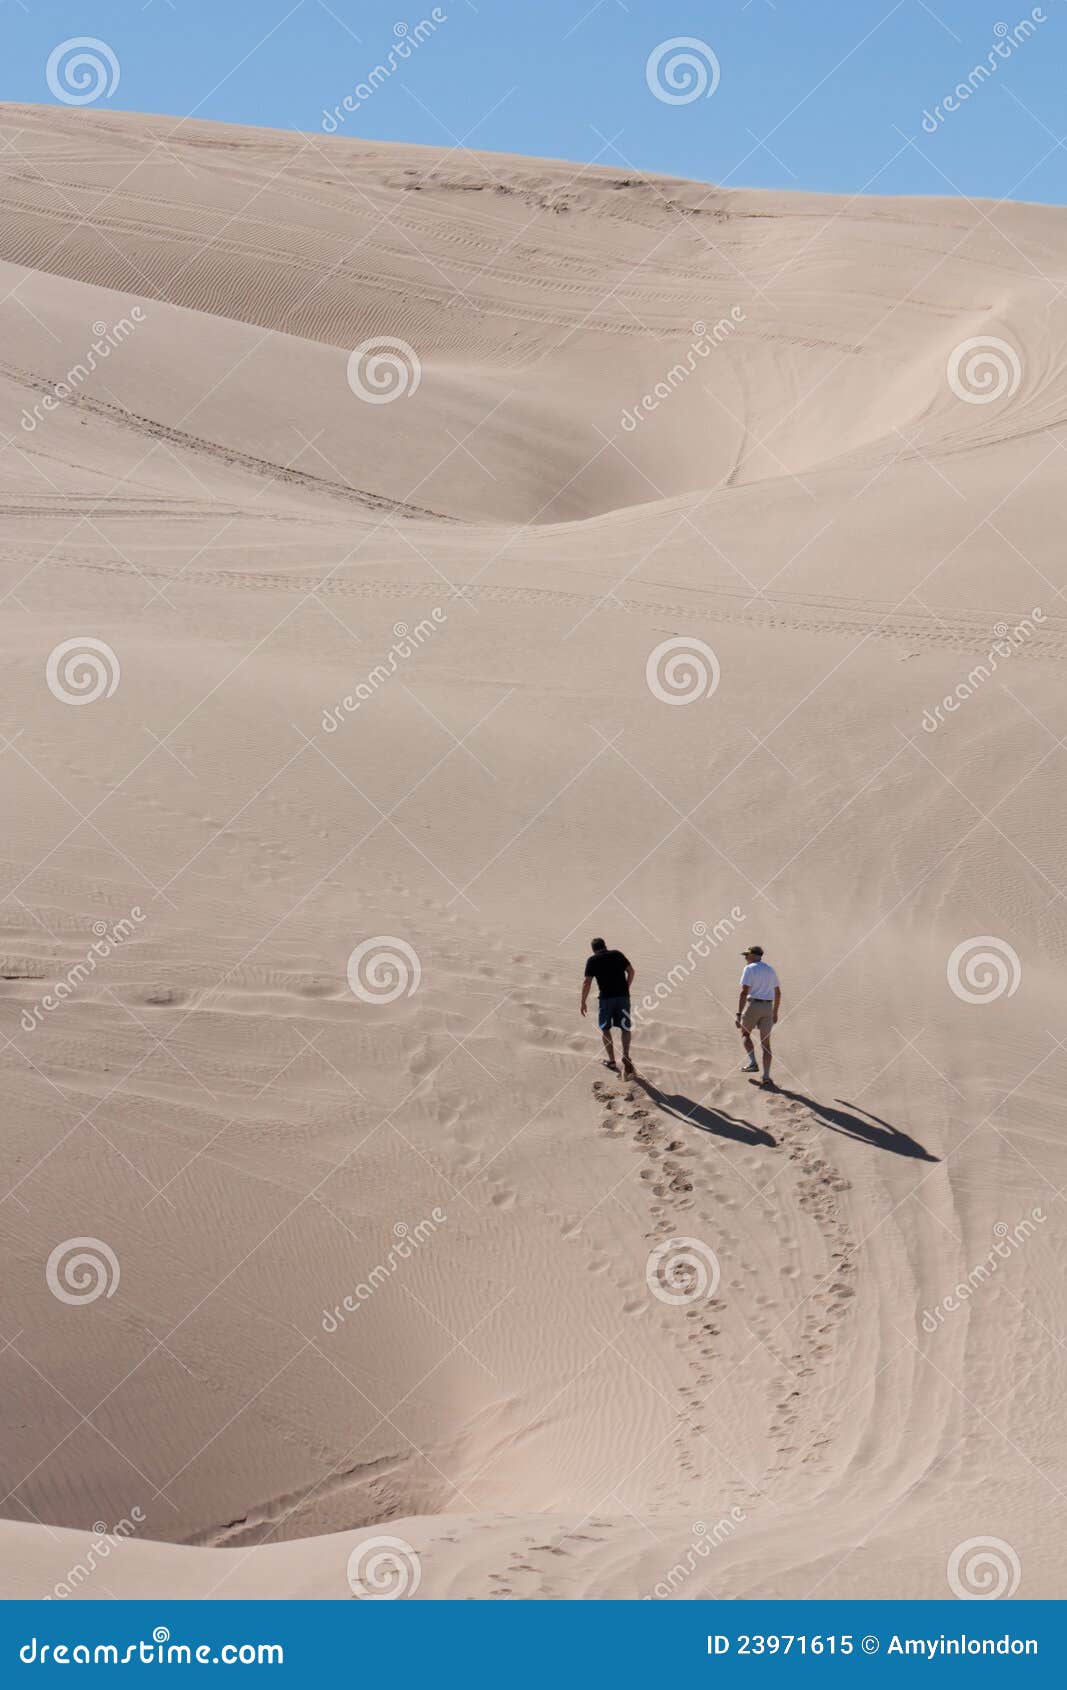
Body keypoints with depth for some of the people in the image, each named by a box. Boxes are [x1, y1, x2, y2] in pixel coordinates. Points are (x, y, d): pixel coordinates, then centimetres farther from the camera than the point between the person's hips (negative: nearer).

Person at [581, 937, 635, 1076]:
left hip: (606, 998, -2)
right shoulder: (617, 954, 10)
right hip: (623, 996, 2)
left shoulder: (593, 960, 2)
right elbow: (631, 971, 10)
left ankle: (611, 1060, 17)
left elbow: (587, 982, -3)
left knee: (605, 1028, 15)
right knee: (625, 1028, 11)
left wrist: (583, 1002, 4)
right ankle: (626, 1055, -10)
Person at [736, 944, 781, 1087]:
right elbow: (778, 993, 19)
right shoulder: (770, 969, 14)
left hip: (753, 1005, -5)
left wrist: (739, 1014, -15)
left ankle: (752, 1063, 0)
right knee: (765, 1042, 6)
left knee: (745, 1033, 19)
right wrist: (775, 1013, 27)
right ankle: (766, 1076, 0)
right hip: (768, 1007, 5)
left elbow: (744, 992, -15)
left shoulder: (749, 969, -7)